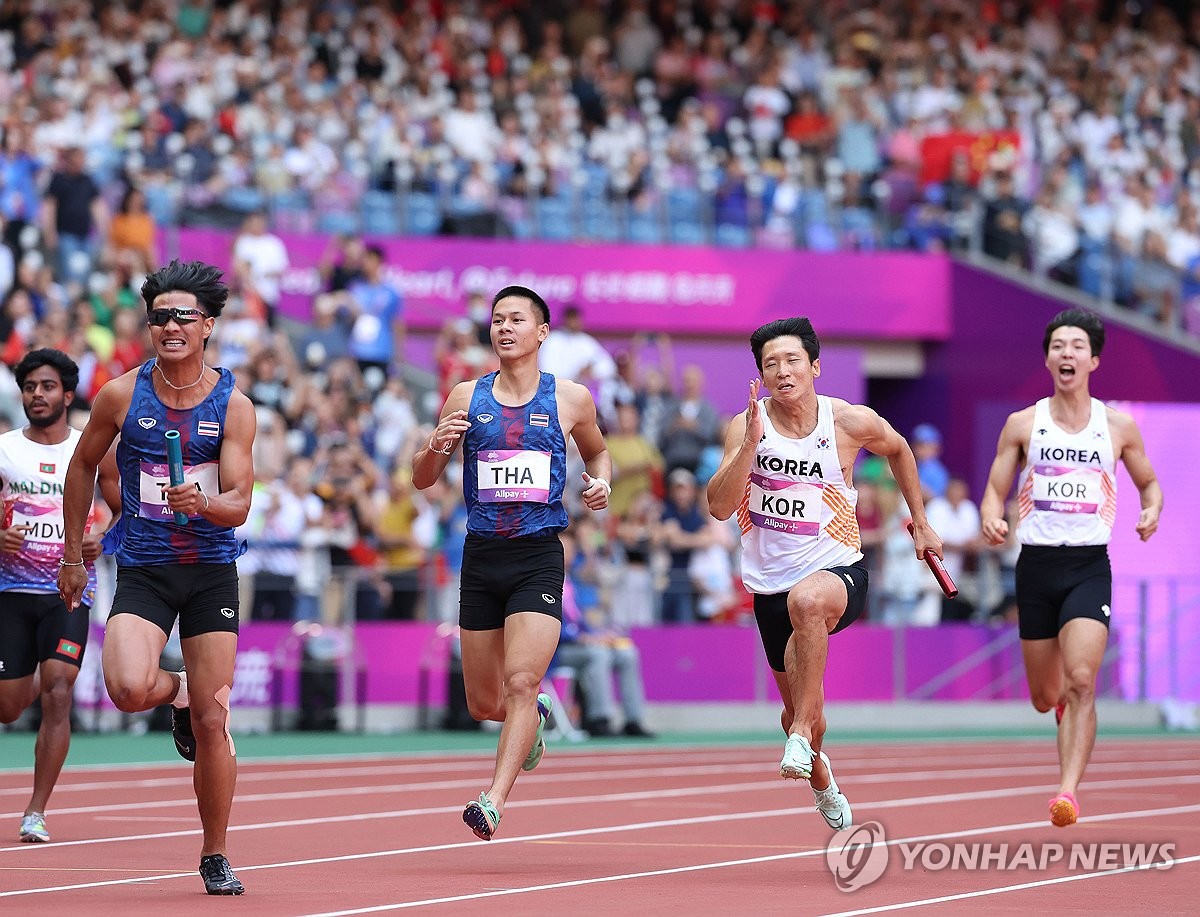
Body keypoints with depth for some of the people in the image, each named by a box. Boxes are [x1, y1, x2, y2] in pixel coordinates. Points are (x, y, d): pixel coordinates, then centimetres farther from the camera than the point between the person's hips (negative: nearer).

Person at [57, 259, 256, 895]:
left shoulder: (233, 405, -4)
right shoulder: (121, 396, -2)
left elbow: (239, 504, -8)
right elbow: (82, 467, 13)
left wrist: (203, 503, -30)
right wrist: (72, 555, 15)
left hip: (211, 571, 0)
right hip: (141, 570, 0)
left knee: (212, 719, -1)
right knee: (130, 690, -25)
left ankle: (215, 857, 16)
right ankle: (175, 693, 14)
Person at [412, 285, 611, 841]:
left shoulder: (571, 399, 3)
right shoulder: (466, 397, 5)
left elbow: (597, 451, 23)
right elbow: (422, 480, 9)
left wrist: (600, 482, 0)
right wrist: (437, 448, -13)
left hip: (539, 557, -3)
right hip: (482, 555, 3)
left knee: (522, 682, -19)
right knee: (483, 704, 9)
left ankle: (494, 801, -23)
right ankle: (535, 718, 43)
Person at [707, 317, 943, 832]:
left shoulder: (852, 422, -8)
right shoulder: (746, 426, -7)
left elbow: (897, 449, 15)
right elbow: (719, 507, -18)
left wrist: (920, 523, 18)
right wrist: (750, 443, -29)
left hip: (838, 571, -3)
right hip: (771, 583, 3)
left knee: (807, 600, -41)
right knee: (798, 711, 12)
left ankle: (802, 735, -33)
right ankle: (820, 776, 48)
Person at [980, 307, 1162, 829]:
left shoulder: (1119, 426, 5)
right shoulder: (1023, 424, 4)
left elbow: (1148, 481, 19)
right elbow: (994, 491, 7)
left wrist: (1151, 511, -4)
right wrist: (991, 520, -16)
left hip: (1090, 566, -1)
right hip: (1036, 565, 2)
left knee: (1080, 681, -21)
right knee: (1044, 698, 11)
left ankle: (1068, 791, -23)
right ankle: (1065, 702, 49)